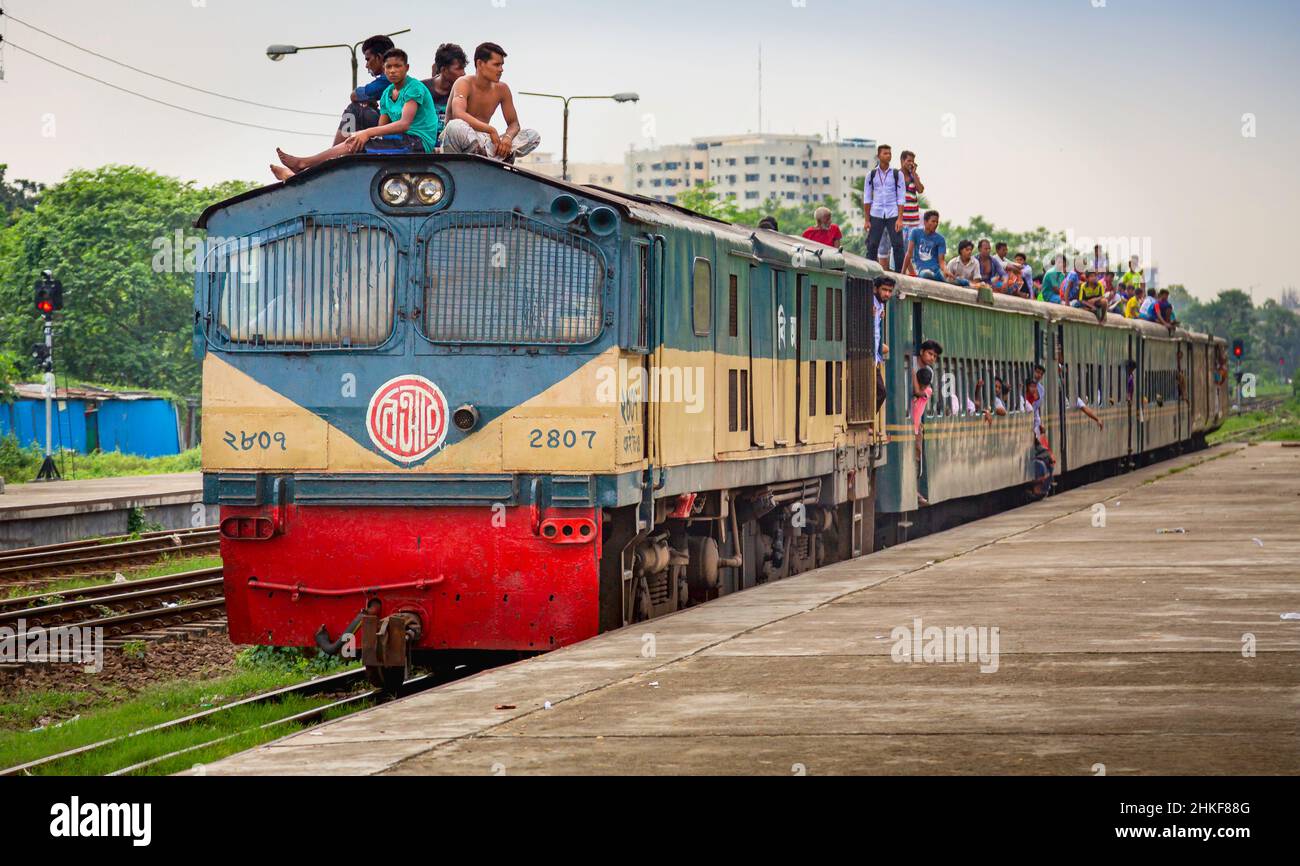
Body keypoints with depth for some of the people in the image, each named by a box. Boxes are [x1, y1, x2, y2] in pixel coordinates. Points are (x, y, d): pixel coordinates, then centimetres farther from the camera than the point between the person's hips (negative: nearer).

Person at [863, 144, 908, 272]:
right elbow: (867, 198, 8)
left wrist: (900, 219, -6)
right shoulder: (872, 175, 6)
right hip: (876, 215, 1)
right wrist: (867, 220, 3)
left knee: (898, 245, -5)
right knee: (872, 245, -1)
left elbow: (901, 198, 2)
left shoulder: (897, 174, 4)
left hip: (893, 214, -1)